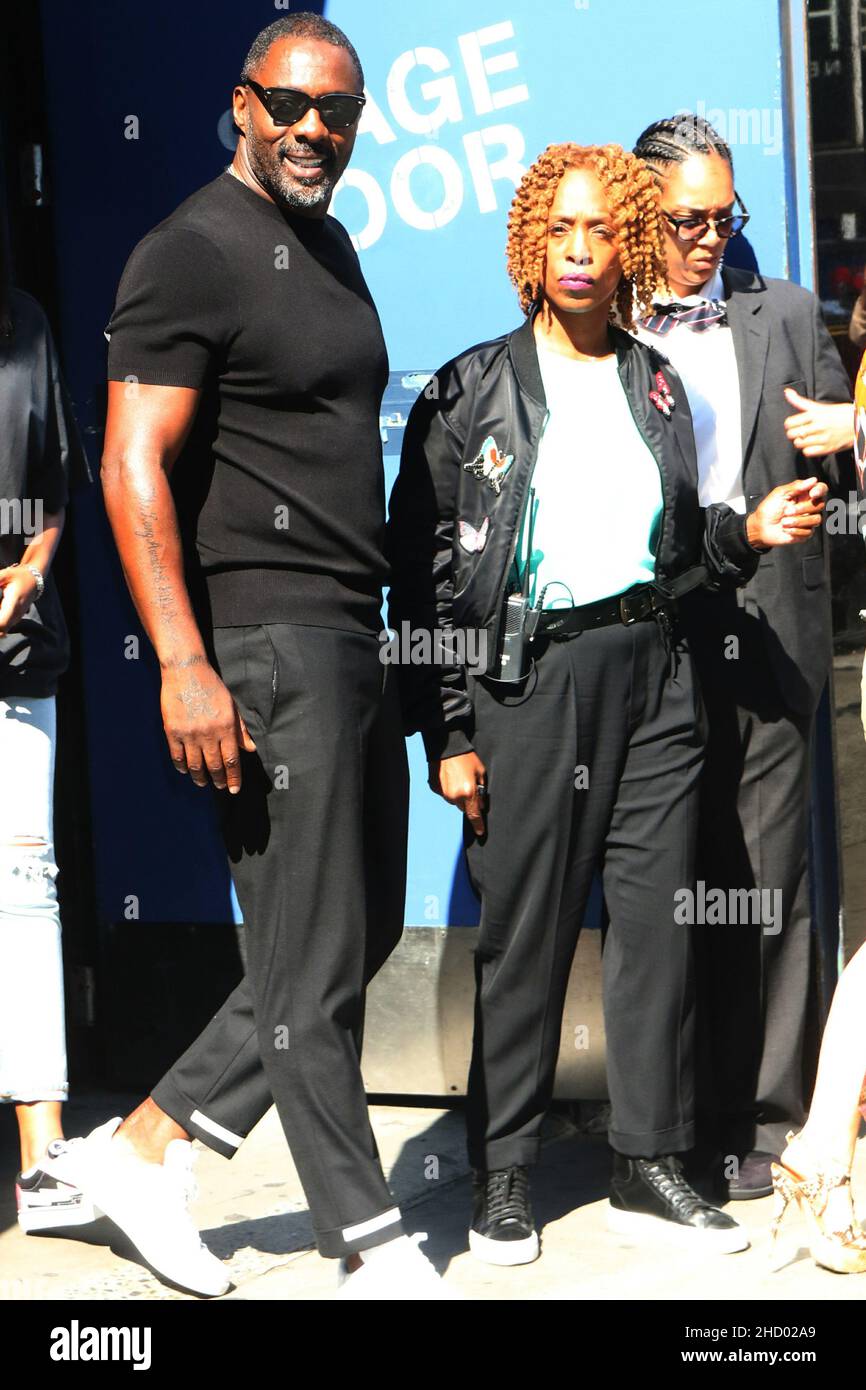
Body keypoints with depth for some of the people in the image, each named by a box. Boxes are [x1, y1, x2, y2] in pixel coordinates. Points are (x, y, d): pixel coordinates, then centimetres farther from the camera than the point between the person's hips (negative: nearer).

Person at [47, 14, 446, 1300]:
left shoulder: (328, 245, 18)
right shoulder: (191, 254, -9)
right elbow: (132, 468, -16)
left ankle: (145, 1145, 23)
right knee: (313, 965, -2)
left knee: (361, 934, 14)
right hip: (264, 643, -10)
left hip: (351, 638, 10)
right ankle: (374, 1252, 9)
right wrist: (183, 665, -24)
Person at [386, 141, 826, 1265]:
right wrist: (447, 735, -7)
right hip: (527, 678, -4)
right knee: (524, 933, 0)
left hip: (651, 675, 4)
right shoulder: (472, 390, 1)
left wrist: (749, 534, -1)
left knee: (658, 922, 5)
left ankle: (649, 1168, 17)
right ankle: (503, 1176, 13)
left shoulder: (656, 384, 14)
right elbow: (422, 575, -3)